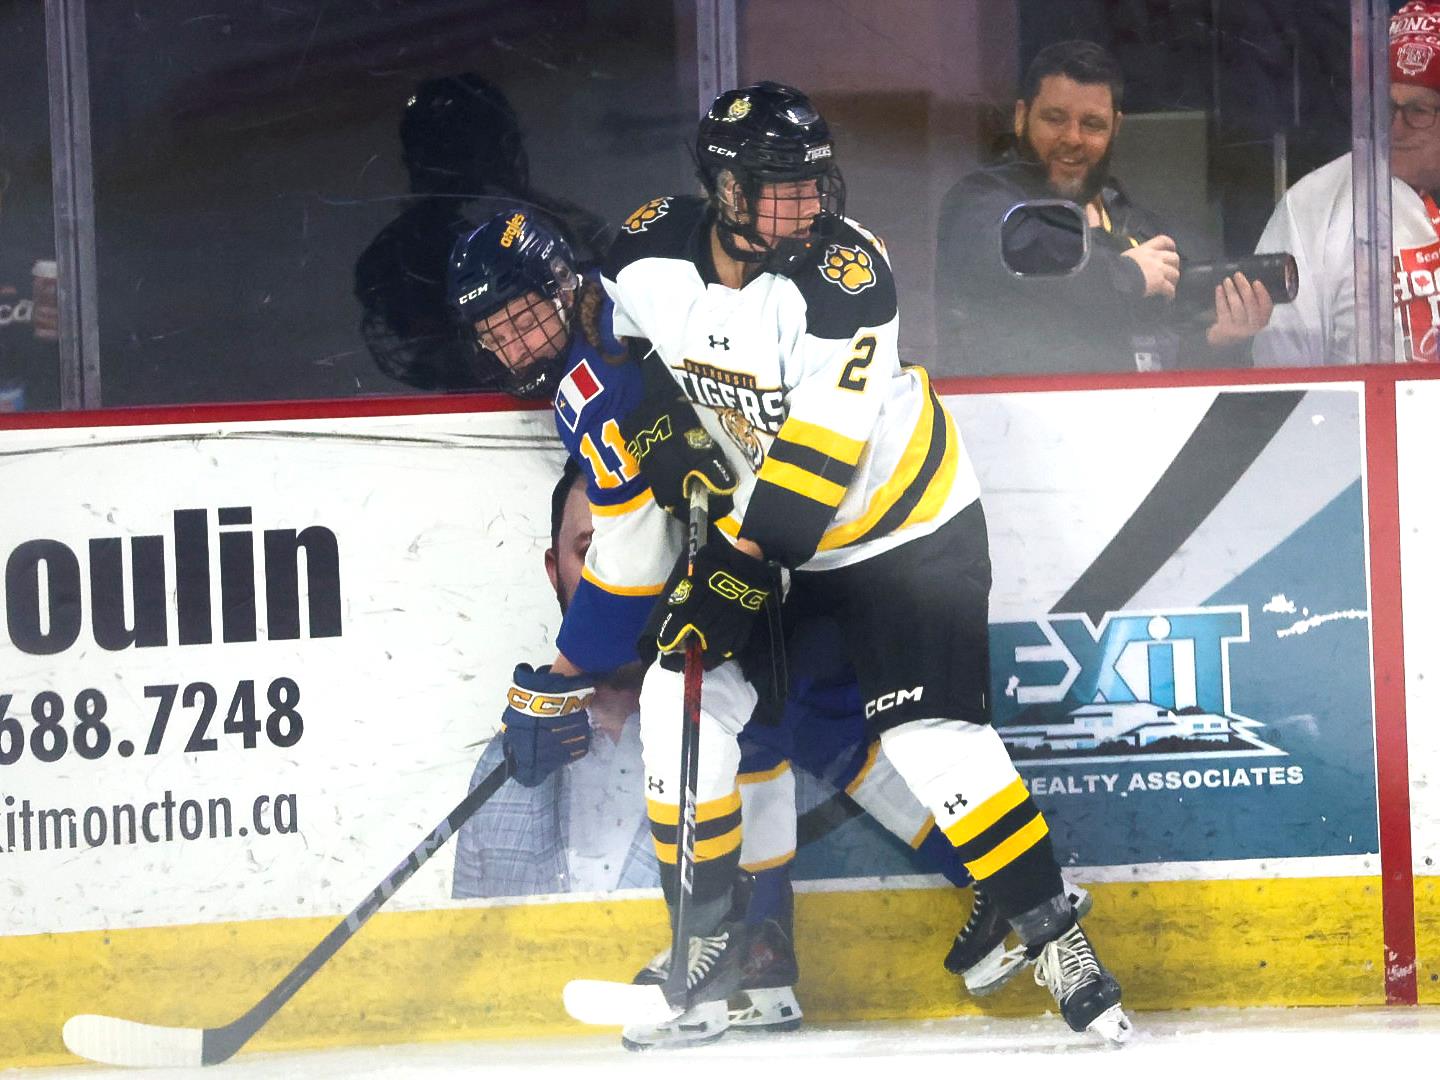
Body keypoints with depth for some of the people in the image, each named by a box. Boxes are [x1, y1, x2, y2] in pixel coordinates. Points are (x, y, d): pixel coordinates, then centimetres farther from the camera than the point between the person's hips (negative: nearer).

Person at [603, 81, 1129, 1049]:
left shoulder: (844, 273, -28)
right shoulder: (648, 254, -13)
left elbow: (818, 456, -30)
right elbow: (631, 360, 9)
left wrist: (743, 552, -30)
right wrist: (669, 436, -4)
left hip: (899, 523, -5)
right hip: (748, 512, 5)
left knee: (929, 736, -14)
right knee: (685, 694, -9)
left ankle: (1052, 931, -2)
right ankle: (708, 942, 3)